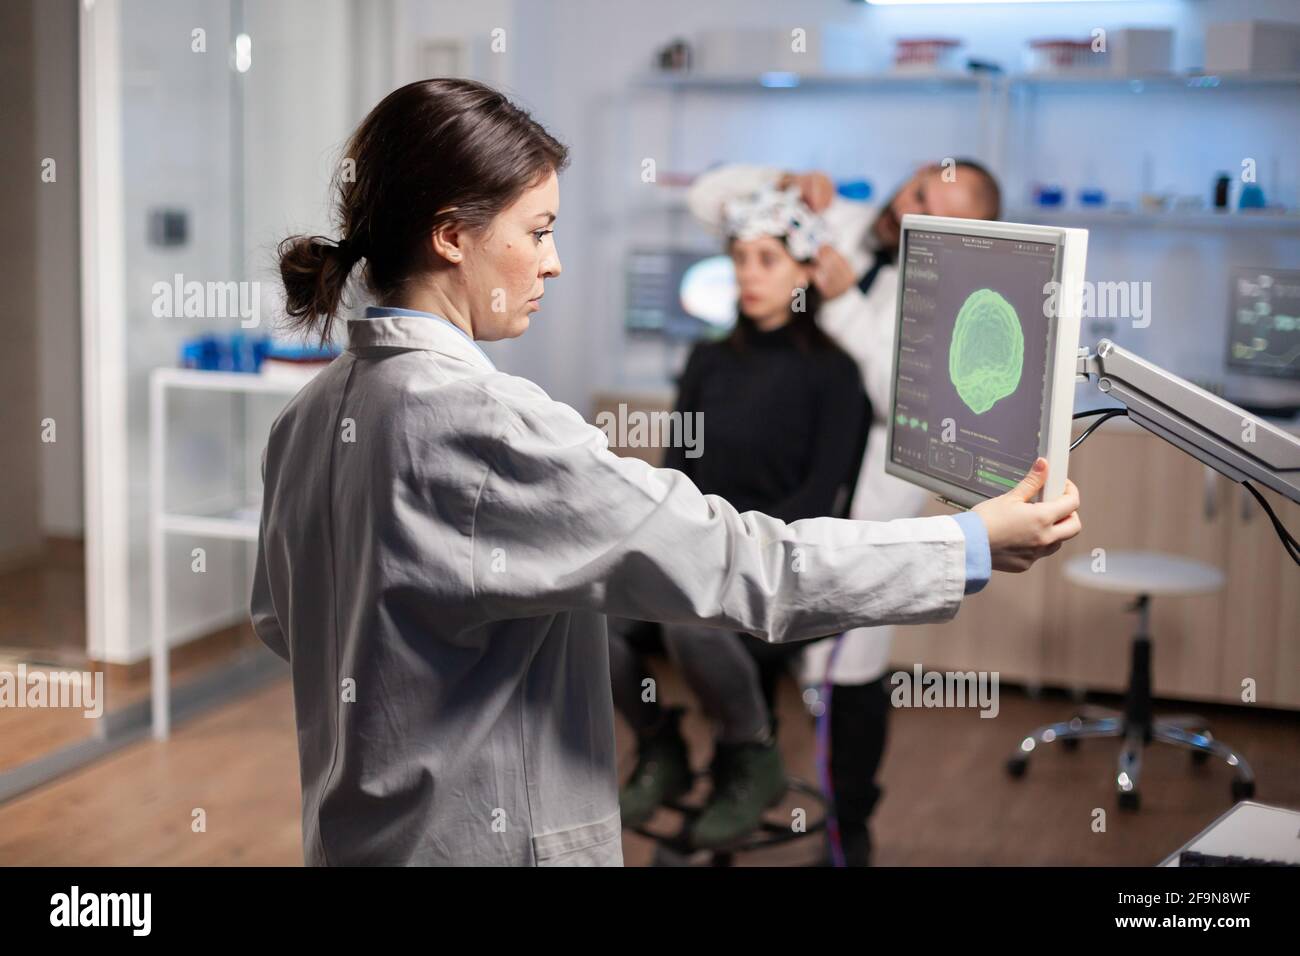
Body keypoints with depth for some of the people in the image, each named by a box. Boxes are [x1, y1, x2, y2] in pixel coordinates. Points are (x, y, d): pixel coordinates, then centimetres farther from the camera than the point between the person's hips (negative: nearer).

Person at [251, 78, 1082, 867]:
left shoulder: (310, 416, 2)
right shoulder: (478, 421, -24)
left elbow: (281, 619, 15)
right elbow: (726, 562, -24)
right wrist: (975, 544, -18)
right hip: (489, 841, -9)